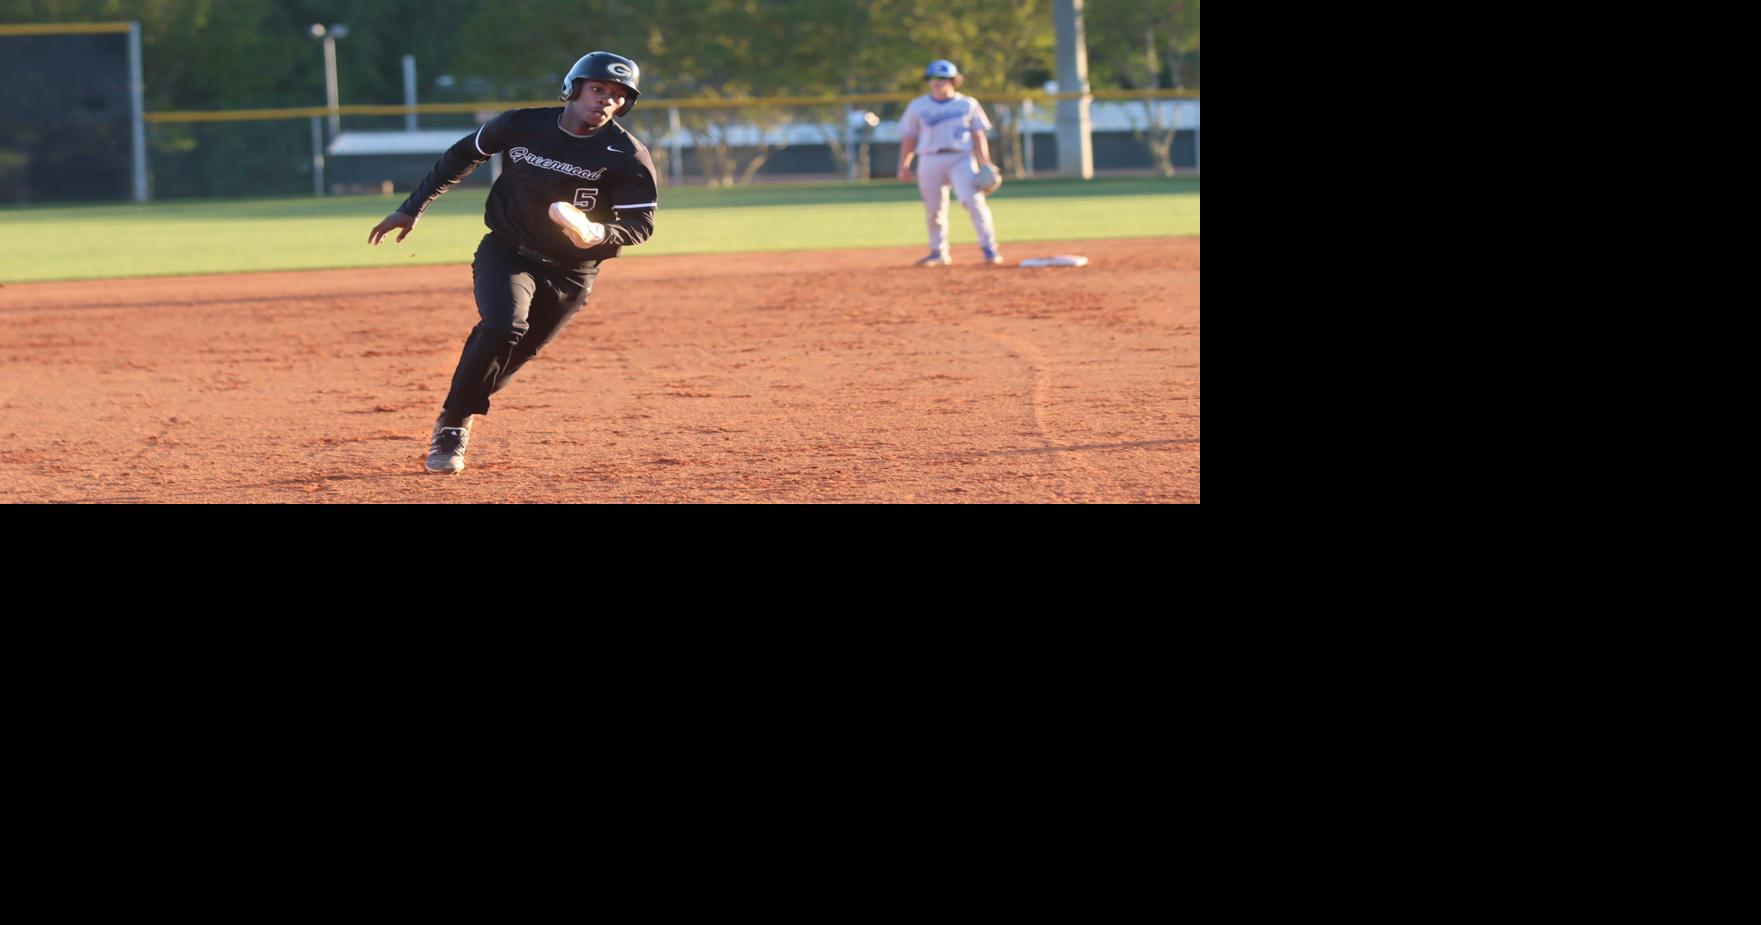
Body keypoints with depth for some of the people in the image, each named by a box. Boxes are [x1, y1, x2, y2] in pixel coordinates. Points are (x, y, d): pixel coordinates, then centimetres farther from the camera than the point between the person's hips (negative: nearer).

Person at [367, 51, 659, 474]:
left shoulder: (627, 156, -12)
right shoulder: (522, 126, -7)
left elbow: (640, 224, -12)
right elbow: (463, 155, 9)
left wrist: (598, 233, -35)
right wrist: (413, 208, 10)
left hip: (570, 273, 1)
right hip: (506, 253, -1)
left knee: (516, 351, 1)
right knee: (503, 327, -25)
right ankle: (451, 426, -11)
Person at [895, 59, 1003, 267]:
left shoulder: (968, 105, 8)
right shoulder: (917, 107, 10)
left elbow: (978, 136, 7)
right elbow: (908, 138, 12)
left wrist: (986, 165, -1)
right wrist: (903, 165, 3)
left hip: (961, 158, -2)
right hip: (930, 161, 2)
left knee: (974, 201, -15)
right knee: (934, 208, 3)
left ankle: (989, 248, -15)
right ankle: (938, 253, 15)